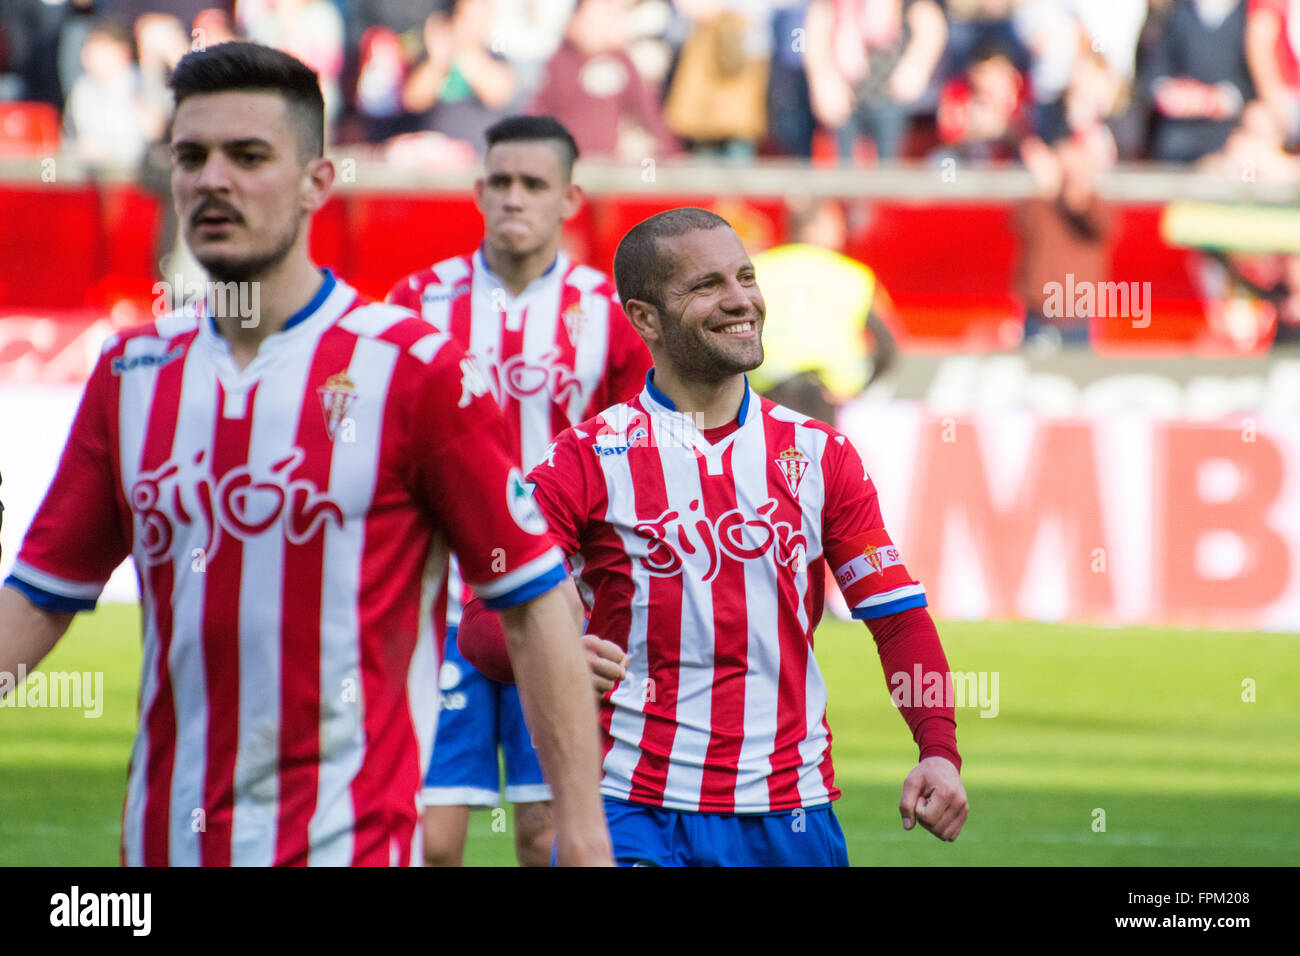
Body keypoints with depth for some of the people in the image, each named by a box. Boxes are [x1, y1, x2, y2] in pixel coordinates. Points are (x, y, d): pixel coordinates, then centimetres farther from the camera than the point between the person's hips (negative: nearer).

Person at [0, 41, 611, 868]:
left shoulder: (417, 370, -5)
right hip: (164, 837, 4)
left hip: (350, 838, -4)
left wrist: (582, 829, -9)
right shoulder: (132, 372, 9)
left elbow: (537, 604, -5)